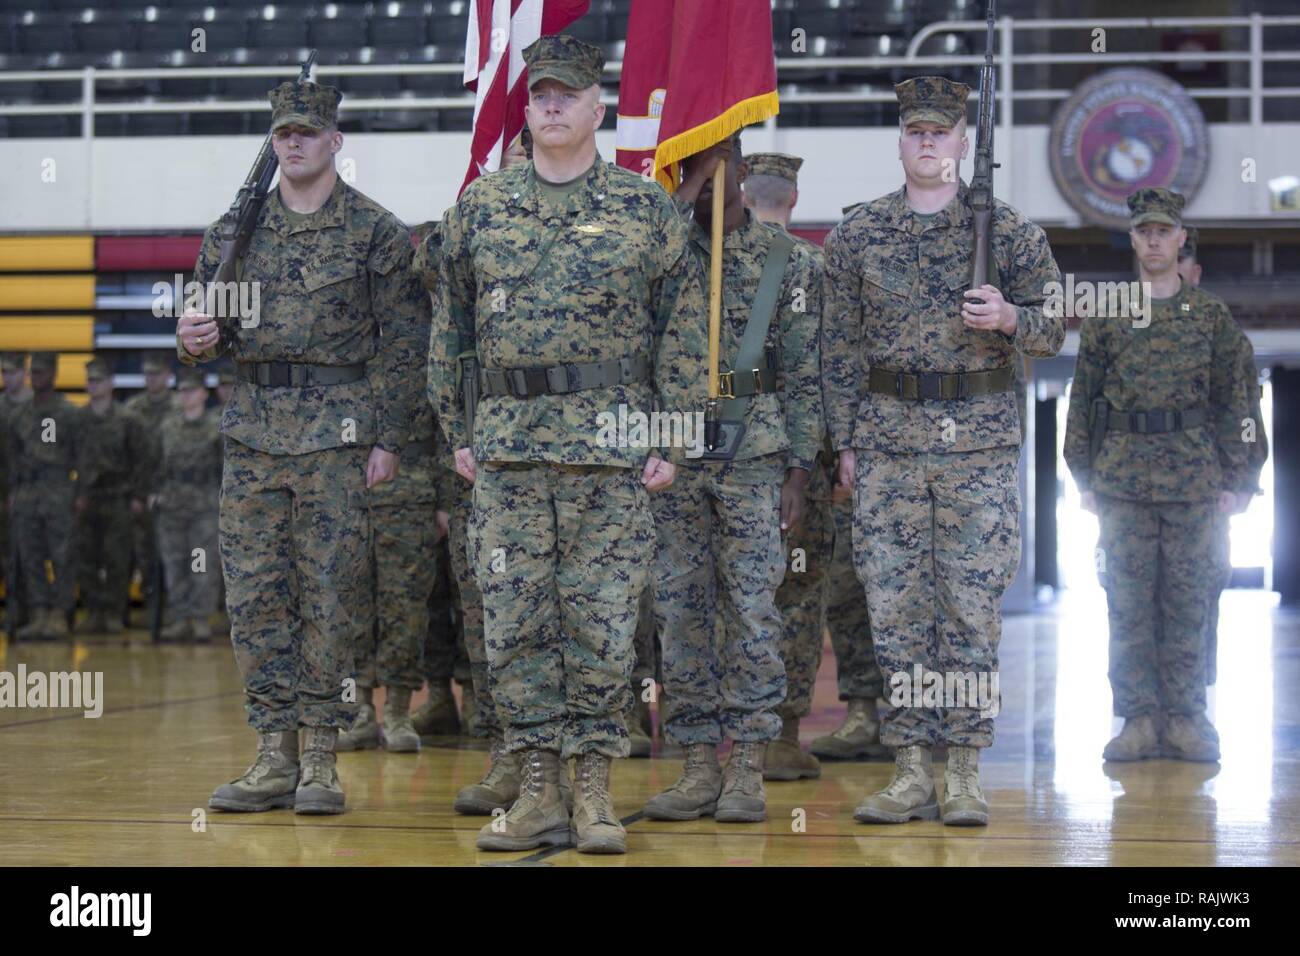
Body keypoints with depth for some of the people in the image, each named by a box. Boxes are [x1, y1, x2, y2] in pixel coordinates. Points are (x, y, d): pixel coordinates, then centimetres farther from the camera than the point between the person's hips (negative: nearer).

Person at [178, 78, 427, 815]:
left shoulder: (377, 232, 1)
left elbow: (404, 345, -2)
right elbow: (211, 323, 18)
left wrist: (390, 440, -8)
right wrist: (195, 340, -7)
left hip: (339, 435, -4)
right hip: (254, 434, 4)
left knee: (331, 599, -2)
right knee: (255, 599, 3)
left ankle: (321, 760, 5)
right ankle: (274, 755, 11)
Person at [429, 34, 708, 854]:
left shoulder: (647, 210, 3)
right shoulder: (480, 208, 9)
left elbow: (683, 332, 3)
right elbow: (450, 327, 13)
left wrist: (670, 442, -2)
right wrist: (458, 432, 9)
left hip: (613, 447, -2)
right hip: (508, 447, 2)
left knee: (604, 624, 0)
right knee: (516, 624, 2)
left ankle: (596, 794, 9)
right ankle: (538, 793, 9)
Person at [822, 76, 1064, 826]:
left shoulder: (1009, 229, 3)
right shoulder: (857, 234, 7)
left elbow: (1057, 325, 8)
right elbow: (841, 344, 9)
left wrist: (1010, 319, -14)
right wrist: (847, 441, 5)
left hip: (982, 438, -1)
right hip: (890, 439, 2)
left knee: (973, 603, -1)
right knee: (896, 605, 1)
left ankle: (966, 772, 6)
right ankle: (911, 771, 8)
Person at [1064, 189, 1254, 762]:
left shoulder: (1211, 316, 7)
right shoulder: (1104, 318, 7)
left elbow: (1232, 402, 8)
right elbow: (1083, 398, 8)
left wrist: (1233, 479, 2)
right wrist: (1084, 477, 3)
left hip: (1192, 477, 0)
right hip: (1122, 475, 0)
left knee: (1187, 599, 1)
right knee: (1129, 600, 0)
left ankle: (1184, 720, 7)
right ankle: (1138, 719, 5)